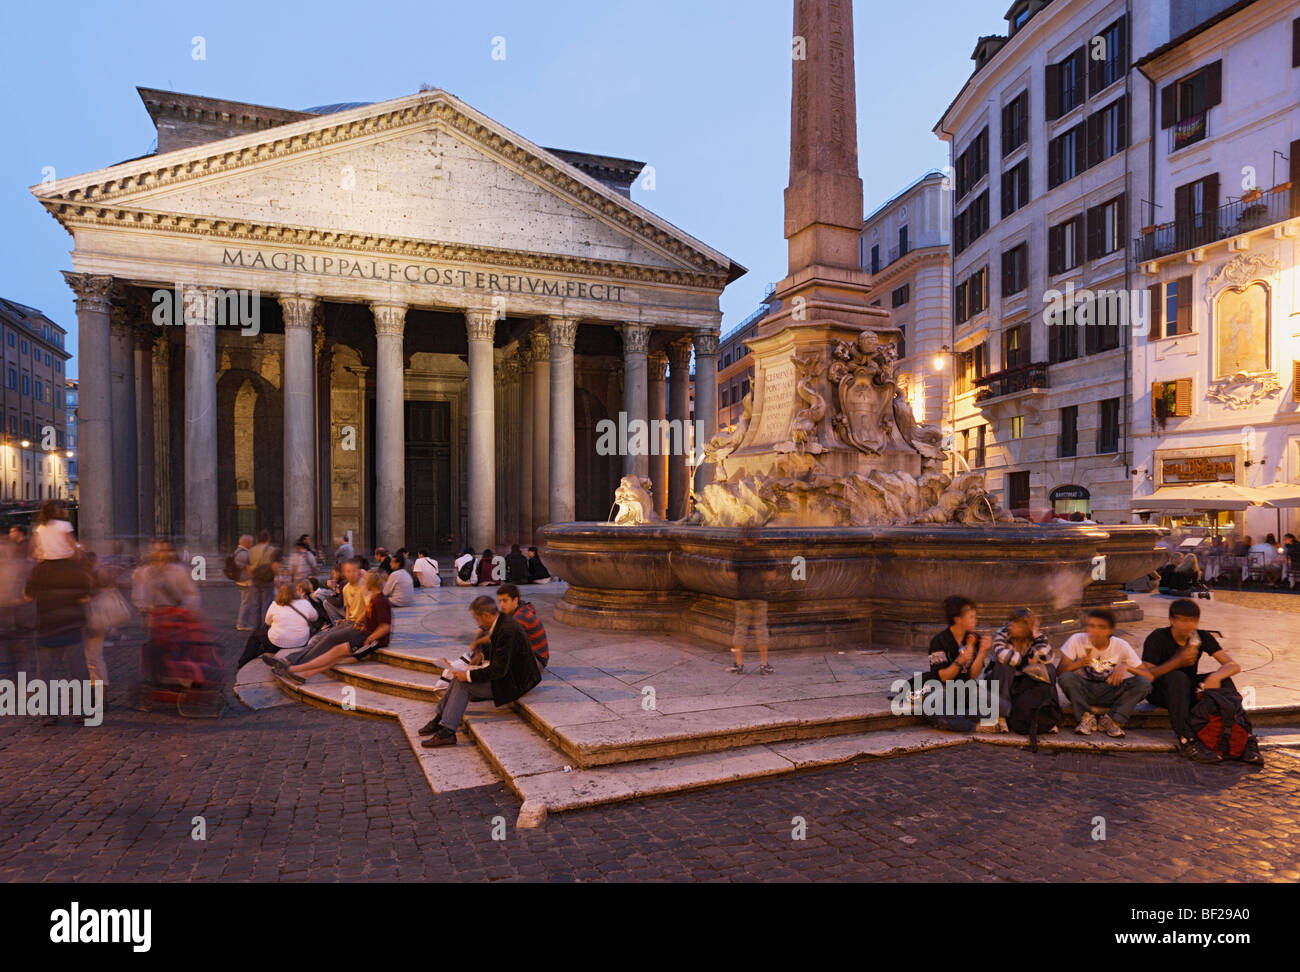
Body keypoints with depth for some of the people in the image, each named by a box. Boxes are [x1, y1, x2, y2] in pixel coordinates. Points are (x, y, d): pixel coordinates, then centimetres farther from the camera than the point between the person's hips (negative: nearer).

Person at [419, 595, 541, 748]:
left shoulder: (507, 630, -26)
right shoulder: (501, 623, 4)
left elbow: (499, 670, -27)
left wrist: (469, 676, -22)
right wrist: (483, 655, 11)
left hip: (512, 683, -10)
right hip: (506, 673, 10)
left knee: (463, 684, -15)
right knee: (459, 678, 5)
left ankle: (447, 731, -13)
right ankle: (440, 719, 10)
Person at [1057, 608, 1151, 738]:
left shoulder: (1121, 646, -10)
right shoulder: (1076, 641, -14)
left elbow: (1148, 676, -12)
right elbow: (1060, 671, -18)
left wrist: (1126, 667, -30)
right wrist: (1079, 663, -37)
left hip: (1111, 692, 2)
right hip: (1084, 691, -1)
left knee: (1143, 683, -23)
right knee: (1066, 678, -33)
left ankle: (1111, 720, -12)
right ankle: (1086, 717, -13)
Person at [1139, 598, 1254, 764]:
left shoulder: (1202, 637, -2)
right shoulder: (1157, 638, -15)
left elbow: (1234, 665, -11)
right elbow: (1146, 676, -22)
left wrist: (1216, 676, -34)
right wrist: (1177, 661, -33)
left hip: (1188, 692, 5)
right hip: (1159, 692, -5)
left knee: (1223, 679, -19)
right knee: (1177, 677, -36)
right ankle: (1186, 741, -41)